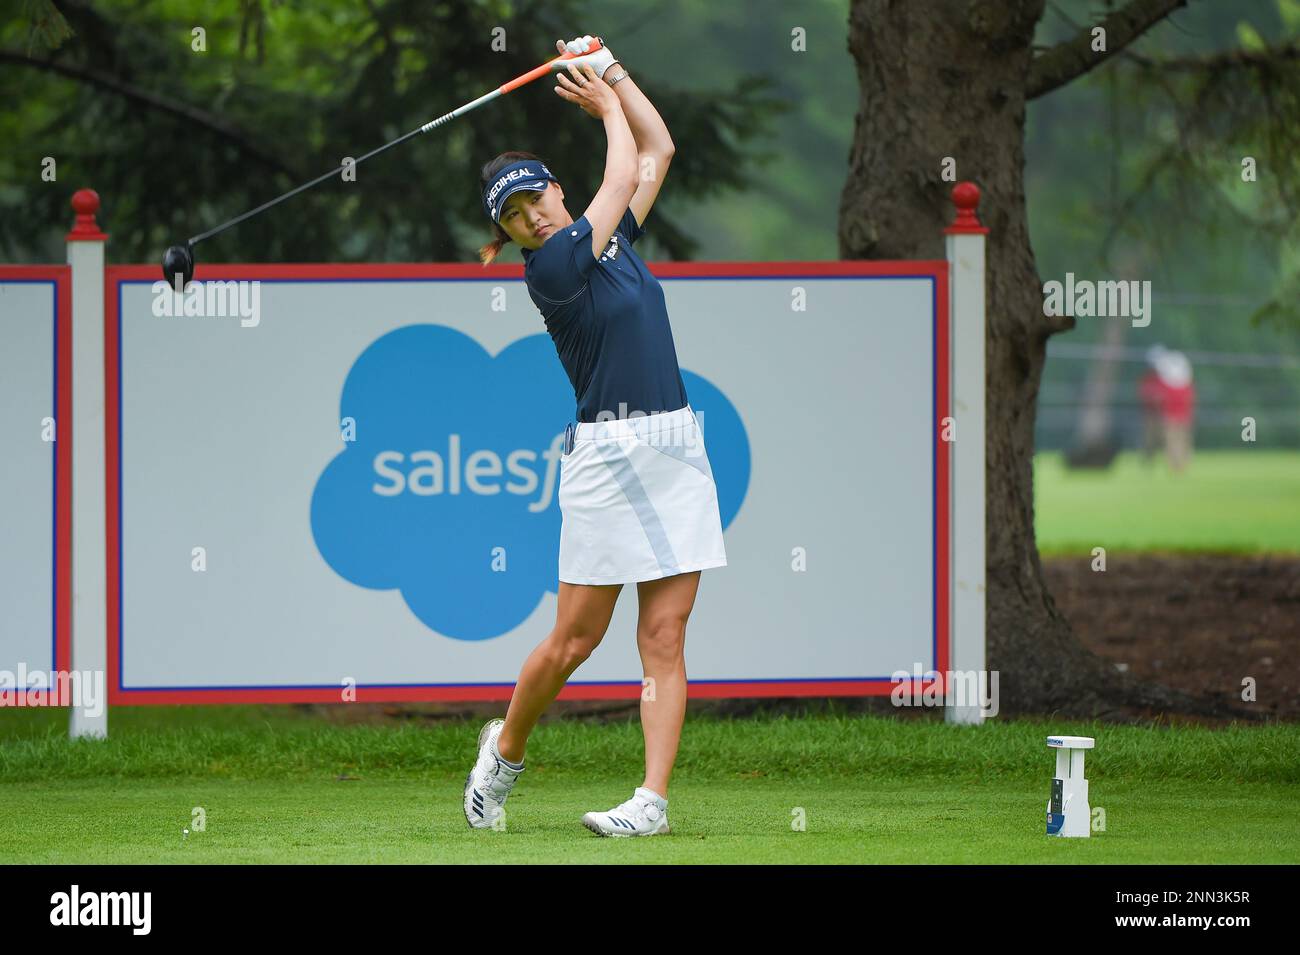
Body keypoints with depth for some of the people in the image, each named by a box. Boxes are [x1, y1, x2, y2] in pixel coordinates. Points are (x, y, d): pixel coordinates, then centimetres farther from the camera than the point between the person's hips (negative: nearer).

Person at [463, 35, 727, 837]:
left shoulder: (614, 237, 12)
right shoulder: (551, 267, -9)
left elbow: (659, 150, 20)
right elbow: (624, 174, -3)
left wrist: (613, 75, 15)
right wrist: (607, 106, 12)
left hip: (679, 451, 6)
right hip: (608, 459, -6)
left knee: (664, 636, -3)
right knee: (575, 641, -3)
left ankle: (654, 799, -6)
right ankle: (506, 751, 23)